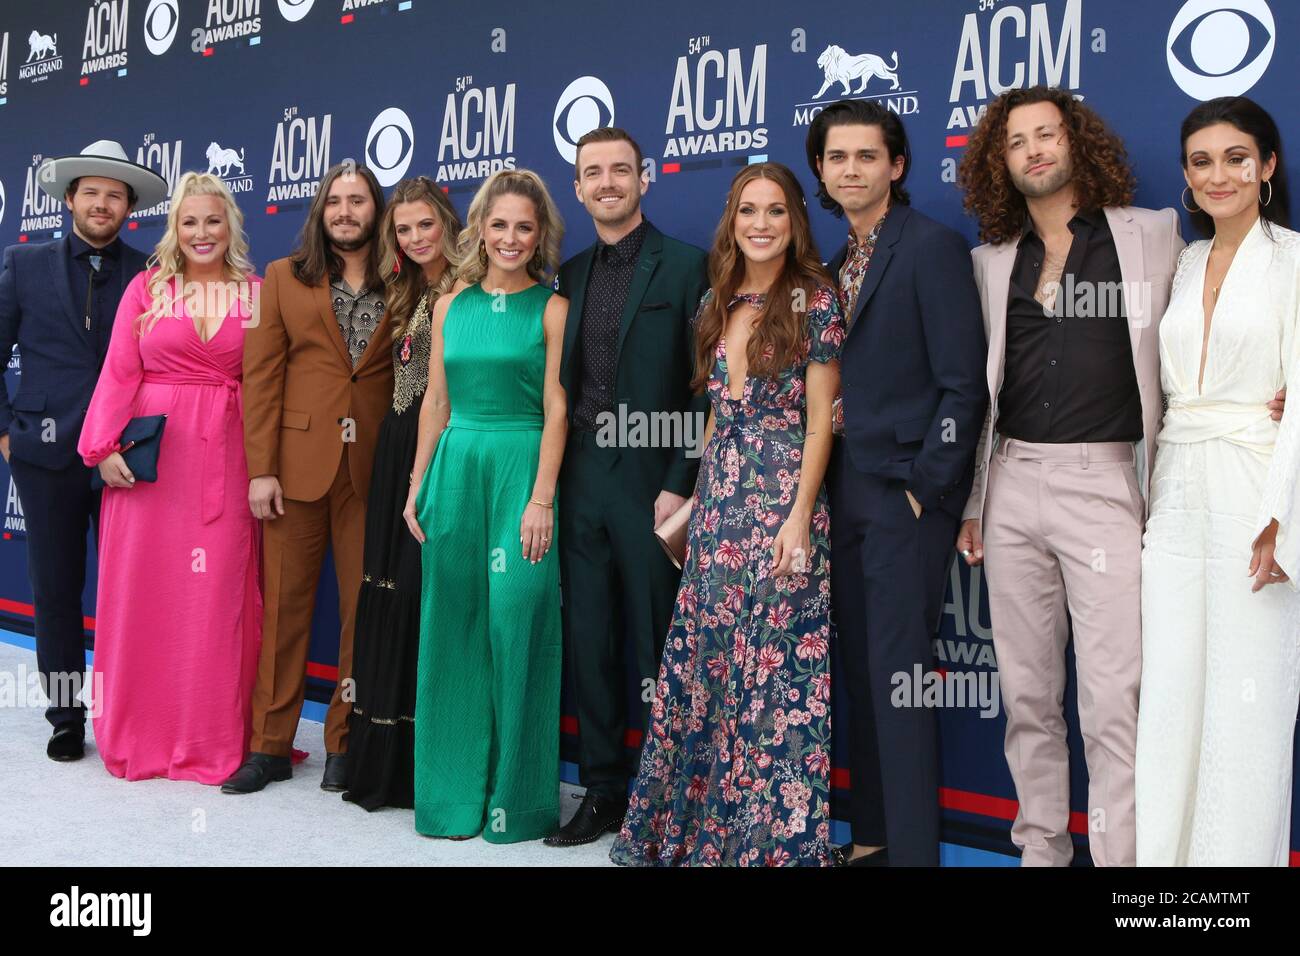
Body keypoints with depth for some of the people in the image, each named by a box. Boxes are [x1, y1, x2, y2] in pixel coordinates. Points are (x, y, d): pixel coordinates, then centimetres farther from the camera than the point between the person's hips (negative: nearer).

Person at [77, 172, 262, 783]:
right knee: (144, 589, 4)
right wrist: (105, 447, -9)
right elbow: (118, 372, 2)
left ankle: (213, 737, 15)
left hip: (226, 460, 0)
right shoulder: (147, 287, 8)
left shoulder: (256, 293, 8)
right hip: (150, 457, 0)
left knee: (220, 595, 2)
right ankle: (141, 735, 18)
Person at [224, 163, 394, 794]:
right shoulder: (284, 278, 8)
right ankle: (271, 746, 15)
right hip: (298, 463, 0)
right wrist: (261, 469, -5)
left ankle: (346, 743, 15)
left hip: (373, 468, 0)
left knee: (364, 606, 3)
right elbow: (261, 376, 3)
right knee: (285, 604, 5)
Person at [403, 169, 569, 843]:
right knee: (453, 630, 8)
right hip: (456, 470, 5)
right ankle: (454, 789, 21)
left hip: (520, 471, -4)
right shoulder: (451, 307, 11)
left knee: (515, 625, -4)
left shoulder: (551, 308, -2)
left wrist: (542, 499, -14)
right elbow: (436, 402, 13)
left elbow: (556, 410, -7)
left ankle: (516, 795, 11)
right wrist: (417, 486, 8)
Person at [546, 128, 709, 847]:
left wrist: (680, 485, -13)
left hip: (651, 483, -5)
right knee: (588, 644, 10)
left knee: (658, 649, 2)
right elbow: (561, 384, 14)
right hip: (581, 483, 5)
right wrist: (553, 479, 8)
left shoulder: (686, 266, -3)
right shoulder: (570, 274, 13)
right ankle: (603, 790, 24)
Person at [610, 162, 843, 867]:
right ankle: (696, 822, 23)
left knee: (774, 669, -1)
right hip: (717, 502, 6)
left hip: (783, 497, -6)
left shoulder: (813, 302, -4)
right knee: (702, 665, 8)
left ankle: (771, 834, 14)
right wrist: (701, 495, 14)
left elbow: (819, 422, -8)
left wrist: (801, 517, -14)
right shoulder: (716, 303, 13)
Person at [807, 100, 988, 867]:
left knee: (899, 675, -5)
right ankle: (871, 836, 24)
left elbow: (963, 386, -13)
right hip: (846, 490, 8)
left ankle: (914, 847, 5)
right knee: (860, 671, 12)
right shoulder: (835, 262, 15)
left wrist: (925, 488, -15)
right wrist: (823, 489, 5)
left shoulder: (933, 246, -7)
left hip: (906, 492, -7)